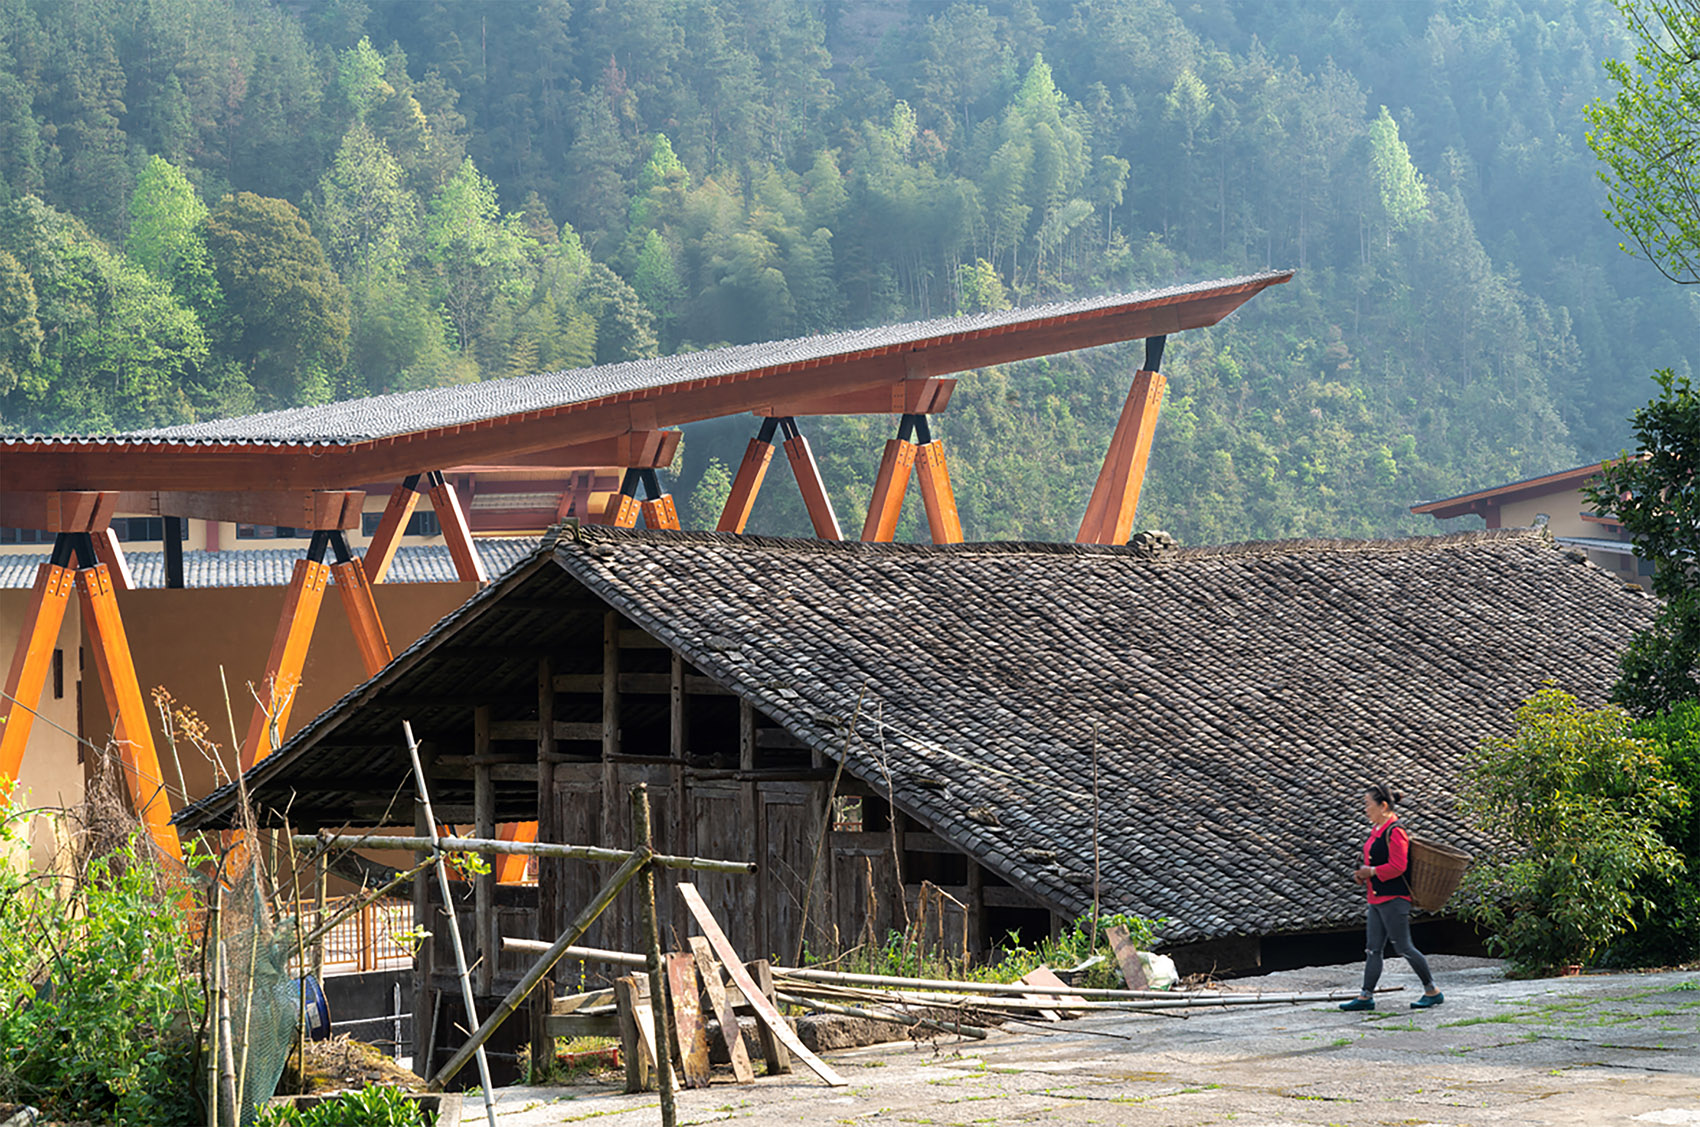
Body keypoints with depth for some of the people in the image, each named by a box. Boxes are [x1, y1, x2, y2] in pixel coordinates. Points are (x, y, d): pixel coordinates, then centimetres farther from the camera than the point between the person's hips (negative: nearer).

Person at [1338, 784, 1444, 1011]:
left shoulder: (1395, 832, -16)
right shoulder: (1377, 830, 14)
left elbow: (1398, 866, -22)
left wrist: (1372, 871, -15)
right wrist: (1364, 874, 7)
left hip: (1394, 899, -10)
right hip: (1377, 899, 10)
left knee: (1403, 947, -5)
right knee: (1373, 949, 8)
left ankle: (1433, 991, 5)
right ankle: (1366, 997, 9)